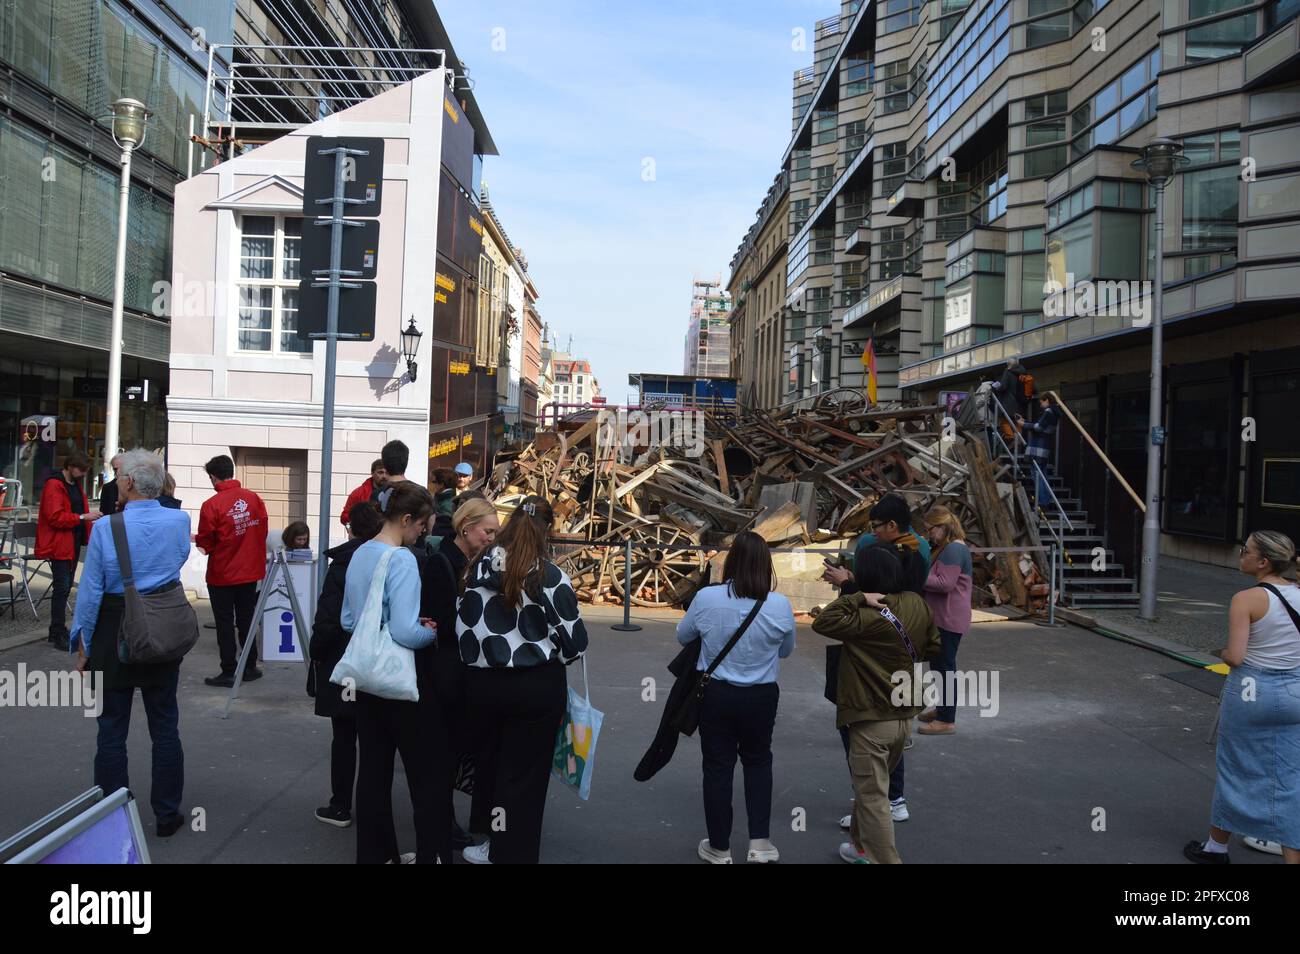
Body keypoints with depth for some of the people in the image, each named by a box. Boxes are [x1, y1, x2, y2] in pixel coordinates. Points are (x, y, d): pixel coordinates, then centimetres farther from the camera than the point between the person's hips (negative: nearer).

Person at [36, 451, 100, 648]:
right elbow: (55, 517, -22)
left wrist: (90, 522, 9)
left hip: (74, 542, 9)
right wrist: (83, 517, -24)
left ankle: (59, 630, 21)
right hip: (59, 544, -9)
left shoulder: (76, 485, 16)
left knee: (66, 587, 13)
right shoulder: (54, 486, -14)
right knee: (62, 588, -10)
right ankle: (58, 635, -6)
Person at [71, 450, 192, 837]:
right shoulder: (180, 521, -6)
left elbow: (90, 591, -10)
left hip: (114, 633, -3)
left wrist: (83, 645, 0)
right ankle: (167, 815, 20)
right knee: (165, 726, 12)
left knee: (112, 729, 10)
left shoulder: (106, 528, -15)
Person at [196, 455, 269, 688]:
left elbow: (205, 543, -9)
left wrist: (196, 538, 12)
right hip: (250, 572, 4)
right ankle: (249, 667, 22)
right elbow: (262, 531, 3)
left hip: (222, 575, -4)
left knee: (225, 624, 5)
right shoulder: (254, 499, -5)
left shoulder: (211, 505, -17)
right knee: (246, 621, 15)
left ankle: (229, 673, 9)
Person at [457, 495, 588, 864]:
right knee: (522, 774, 7)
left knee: (487, 762, 20)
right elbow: (575, 642, -10)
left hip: (481, 681, 4)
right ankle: (513, 853, 17)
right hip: (535, 685, -4)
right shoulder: (549, 577, -14)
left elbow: (462, 626, 6)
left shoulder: (479, 569, -1)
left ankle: (490, 843, 36)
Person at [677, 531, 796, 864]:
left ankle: (719, 848, 24)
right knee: (758, 762, 22)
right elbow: (786, 650, 4)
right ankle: (760, 842, 21)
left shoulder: (706, 598, -15)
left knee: (718, 767, 13)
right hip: (761, 696, 1)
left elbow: (682, 636, 3)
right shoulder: (780, 605, -15)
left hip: (715, 694, -1)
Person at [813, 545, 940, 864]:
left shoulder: (871, 617, -23)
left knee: (873, 799, 2)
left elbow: (822, 623, -26)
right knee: (870, 787, 25)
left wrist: (856, 597, -22)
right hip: (905, 716, 8)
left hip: (872, 722, -8)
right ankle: (862, 847, 41)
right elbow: (933, 648, 13)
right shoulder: (917, 604, 0)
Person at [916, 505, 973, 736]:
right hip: (942, 618, 10)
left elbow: (945, 583, -25)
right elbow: (936, 576, 17)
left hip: (949, 620, -10)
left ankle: (947, 721, 5)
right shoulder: (946, 548, 14)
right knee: (940, 664, 20)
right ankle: (943, 709, 34)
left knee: (945, 666, -3)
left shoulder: (954, 549, -19)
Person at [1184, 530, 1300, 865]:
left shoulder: (1246, 599, -15)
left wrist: (1223, 653, 2)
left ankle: (1217, 847, 29)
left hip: (1251, 690, -4)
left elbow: (1234, 657, -19)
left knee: (1235, 769, 12)